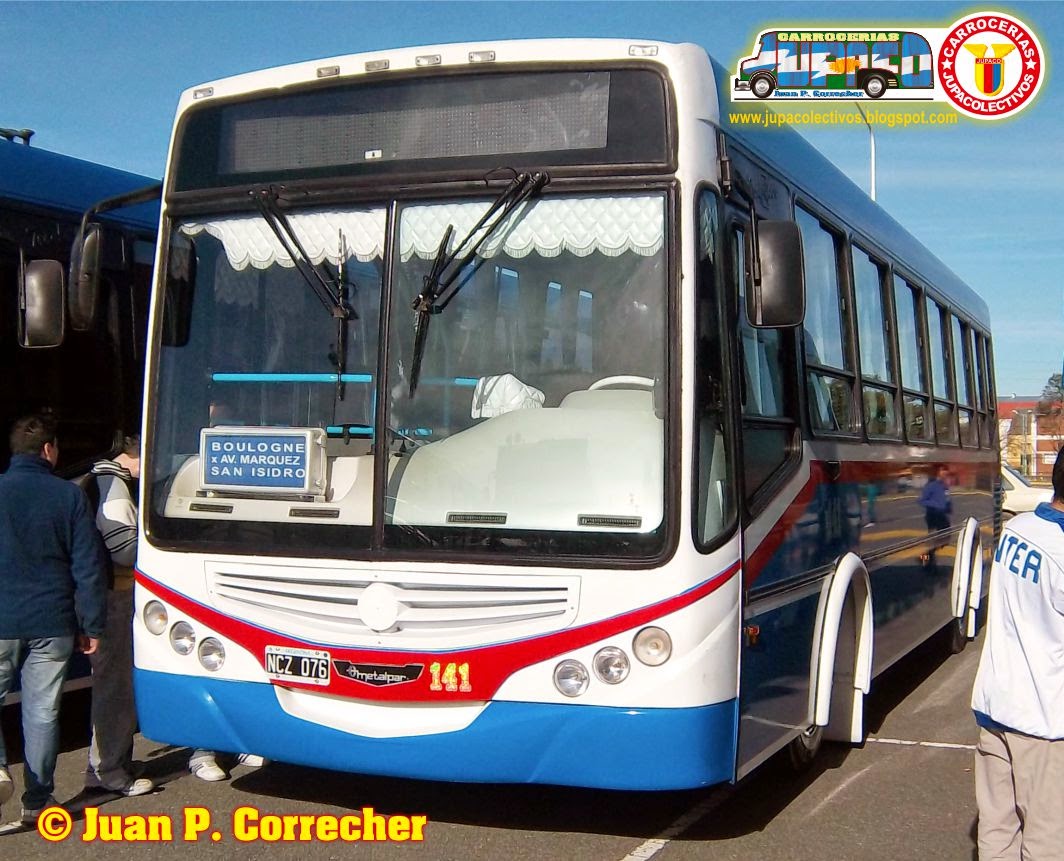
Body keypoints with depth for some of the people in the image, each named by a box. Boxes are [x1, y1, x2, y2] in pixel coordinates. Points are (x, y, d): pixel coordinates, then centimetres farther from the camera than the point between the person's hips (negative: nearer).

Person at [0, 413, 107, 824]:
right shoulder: (70, 496, -3)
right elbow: (88, 566, -3)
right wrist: (92, 625, 4)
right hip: (52, 624, 1)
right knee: (42, 710, 10)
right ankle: (38, 800, 15)